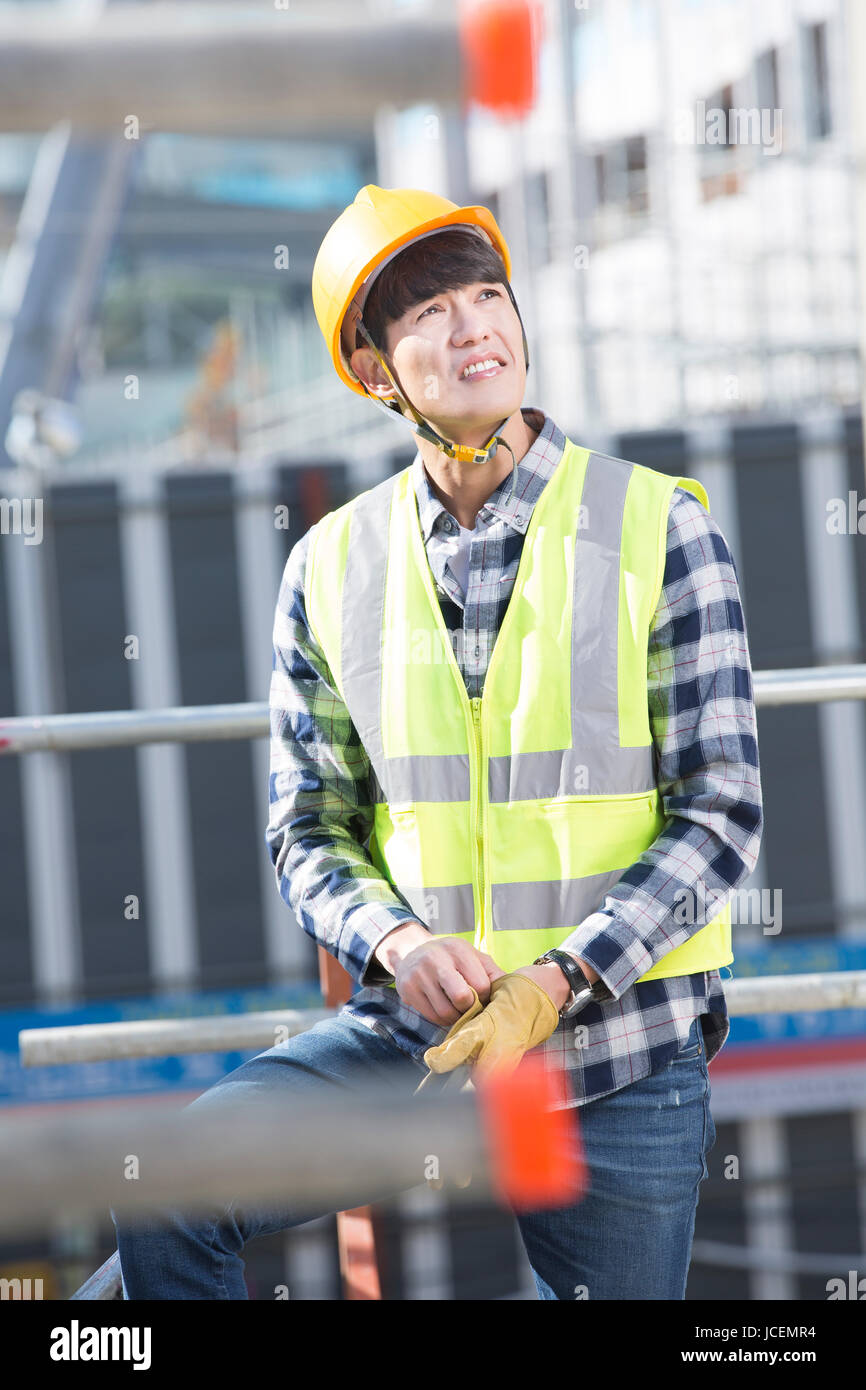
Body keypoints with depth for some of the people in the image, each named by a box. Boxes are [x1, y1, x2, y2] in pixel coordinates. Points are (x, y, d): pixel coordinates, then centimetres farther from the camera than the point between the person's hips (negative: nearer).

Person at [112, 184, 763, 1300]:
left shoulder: (657, 527, -3)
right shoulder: (330, 567, 4)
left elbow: (721, 814, -5)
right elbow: (308, 832, 8)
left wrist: (560, 981, -18)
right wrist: (394, 943, -14)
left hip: (620, 1054, -1)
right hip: (411, 1034, 1)